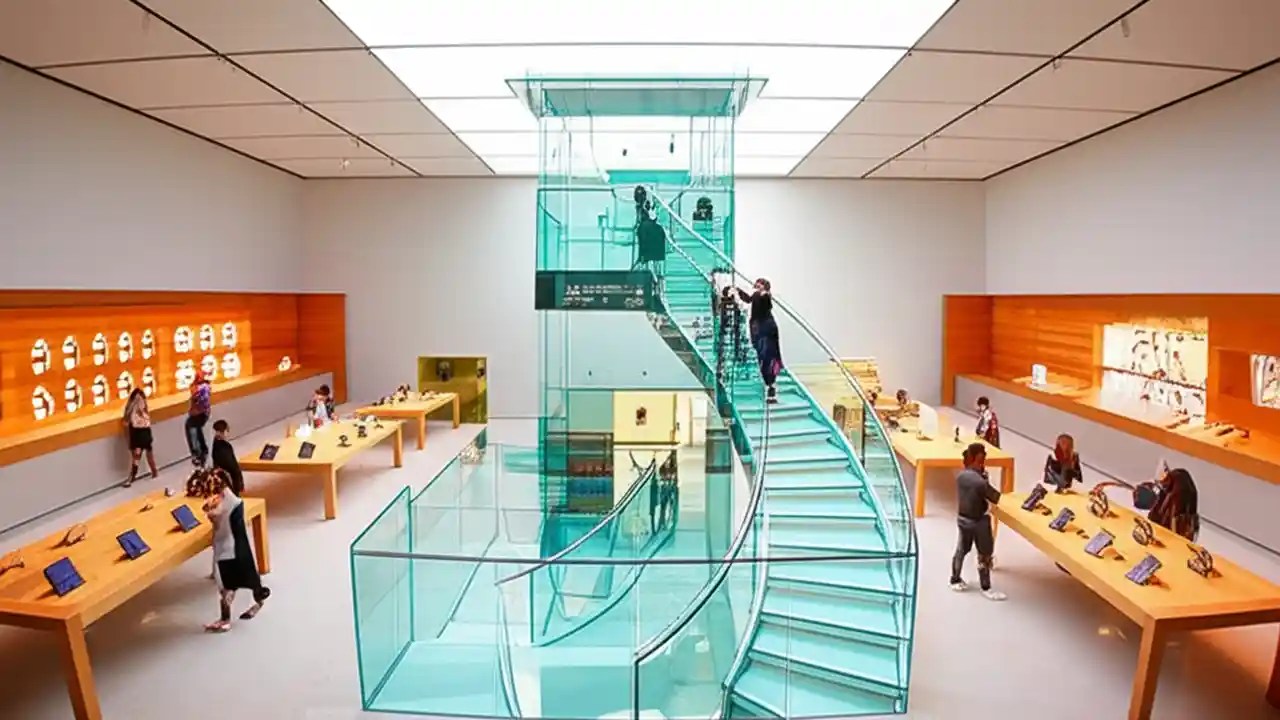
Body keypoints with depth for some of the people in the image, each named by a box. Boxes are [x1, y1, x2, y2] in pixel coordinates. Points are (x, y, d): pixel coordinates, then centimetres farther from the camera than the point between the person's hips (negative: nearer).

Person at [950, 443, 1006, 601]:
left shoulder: (961, 475, -6)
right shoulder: (980, 482, -29)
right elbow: (996, 498, -17)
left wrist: (981, 474, -1)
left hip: (962, 517, 7)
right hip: (978, 521, -7)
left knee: (961, 549, 21)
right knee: (985, 555, 10)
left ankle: (955, 580, 35)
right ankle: (986, 589, 23)